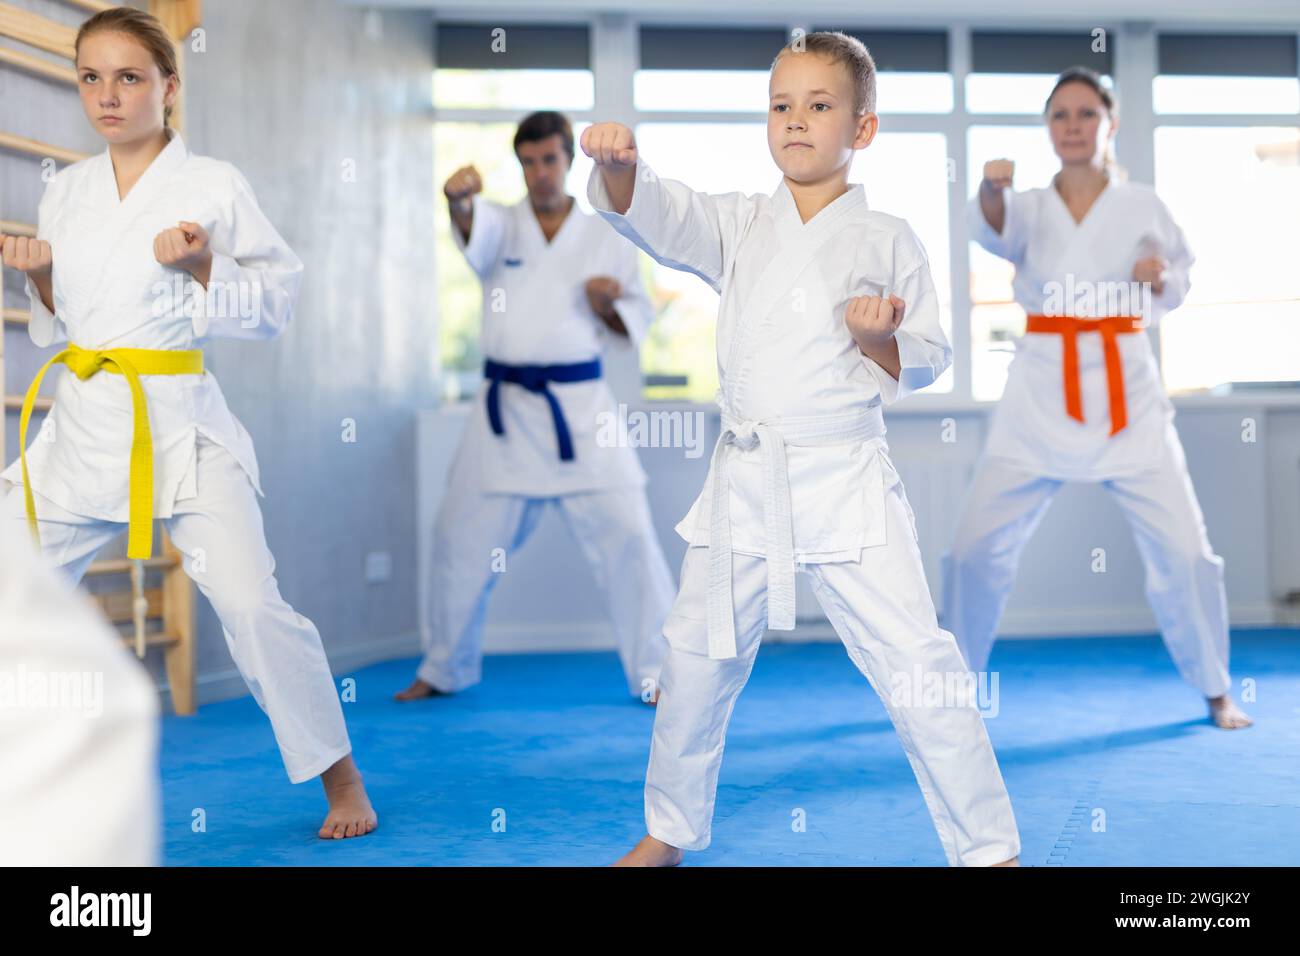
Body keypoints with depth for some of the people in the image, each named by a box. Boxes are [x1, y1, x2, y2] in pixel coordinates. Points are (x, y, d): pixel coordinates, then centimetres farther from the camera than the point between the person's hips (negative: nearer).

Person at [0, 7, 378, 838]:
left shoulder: (215, 185, -3)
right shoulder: (67, 191, 10)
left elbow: (274, 306, -2)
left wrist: (205, 268, -17)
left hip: (181, 420, -5)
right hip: (83, 422, 5)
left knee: (251, 604, -14)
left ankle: (341, 778, 2)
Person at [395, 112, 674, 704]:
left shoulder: (604, 239, 5)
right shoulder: (503, 226, 4)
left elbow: (632, 329, 10)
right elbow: (474, 231, -22)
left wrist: (609, 307, -13)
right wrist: (460, 200, -46)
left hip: (579, 409, -1)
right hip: (506, 410, 1)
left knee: (627, 537, -7)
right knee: (461, 541, 7)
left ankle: (656, 673, 7)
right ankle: (445, 669, 27)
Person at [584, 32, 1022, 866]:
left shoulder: (887, 240, 0)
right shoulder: (739, 225, 6)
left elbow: (926, 365, 3)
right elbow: (656, 211, -9)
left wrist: (882, 341, -18)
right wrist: (620, 164, -30)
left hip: (848, 484, -3)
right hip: (745, 482, 3)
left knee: (917, 666, -7)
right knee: (699, 663, 14)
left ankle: (989, 846, 10)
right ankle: (671, 831, 35)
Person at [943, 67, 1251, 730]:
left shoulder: (1144, 207, 5)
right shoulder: (1031, 208, 3)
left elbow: (1175, 287, 16)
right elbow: (993, 228, -21)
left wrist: (1160, 279, -8)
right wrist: (991, 189, -44)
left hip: (1126, 391, 0)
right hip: (1042, 394, 0)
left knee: (1183, 549, -4)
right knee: (976, 547, -3)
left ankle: (1216, 692, 16)